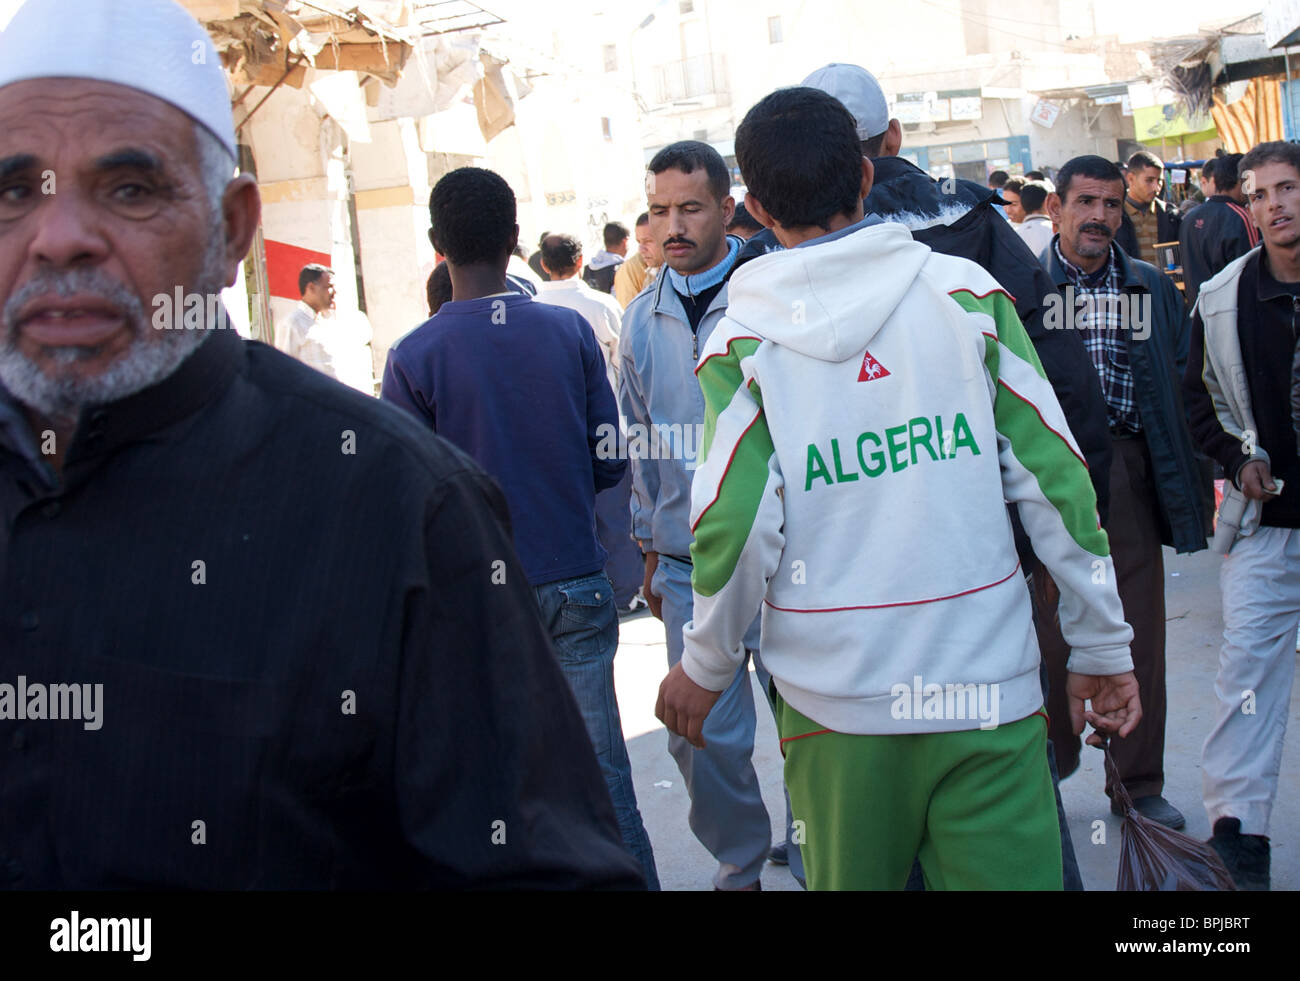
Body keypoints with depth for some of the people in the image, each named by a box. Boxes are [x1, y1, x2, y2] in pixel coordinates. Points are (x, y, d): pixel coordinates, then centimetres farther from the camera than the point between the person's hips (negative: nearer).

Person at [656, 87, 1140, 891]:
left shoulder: (742, 343, -5)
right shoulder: (964, 292, -2)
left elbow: (735, 532, -9)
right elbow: (1053, 475, -4)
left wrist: (704, 672, 8)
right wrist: (1103, 644, 6)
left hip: (836, 697, 0)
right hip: (987, 683, 0)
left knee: (853, 878, 18)